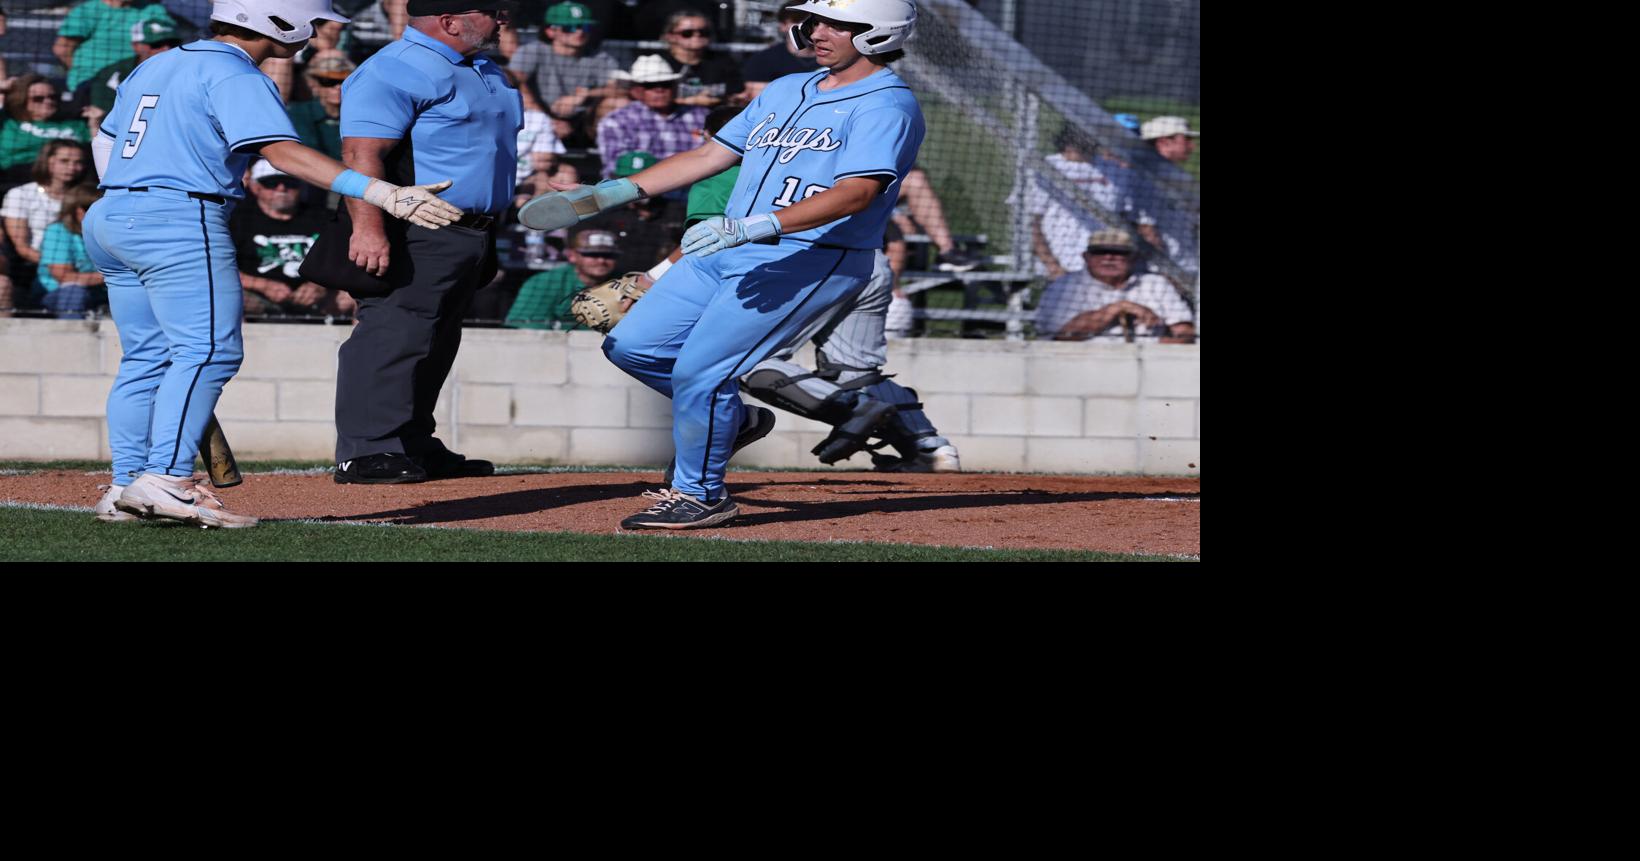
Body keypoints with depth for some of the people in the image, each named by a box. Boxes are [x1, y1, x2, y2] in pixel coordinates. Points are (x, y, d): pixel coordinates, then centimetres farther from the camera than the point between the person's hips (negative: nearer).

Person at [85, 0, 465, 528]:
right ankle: (166, 479, -23)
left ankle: (126, 488, 9)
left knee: (146, 357, 12)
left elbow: (105, 140, 26)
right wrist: (383, 194, -33)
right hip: (182, 221, -10)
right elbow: (280, 150, -23)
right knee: (209, 350, -12)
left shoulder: (157, 66, 19)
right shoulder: (233, 76, -10)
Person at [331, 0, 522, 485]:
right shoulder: (395, 71, -13)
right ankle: (366, 454, -14)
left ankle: (415, 445, 23)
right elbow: (362, 153, -22)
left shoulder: (483, 71, 19)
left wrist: (487, 245, 27)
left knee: (437, 342, 15)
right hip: (418, 239, -10)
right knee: (393, 335, -13)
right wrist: (367, 226, -32)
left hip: (469, 239, 10)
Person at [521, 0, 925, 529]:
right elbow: (710, 156, 22)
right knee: (632, 346, 6)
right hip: (728, 254, 9)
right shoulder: (787, 91, 19)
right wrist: (616, 192, 13)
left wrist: (755, 226, -33)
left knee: (699, 369, -17)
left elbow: (858, 191, -23)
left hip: (812, 261, -9)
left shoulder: (887, 104, -9)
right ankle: (735, 419, 25)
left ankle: (700, 495, 2)